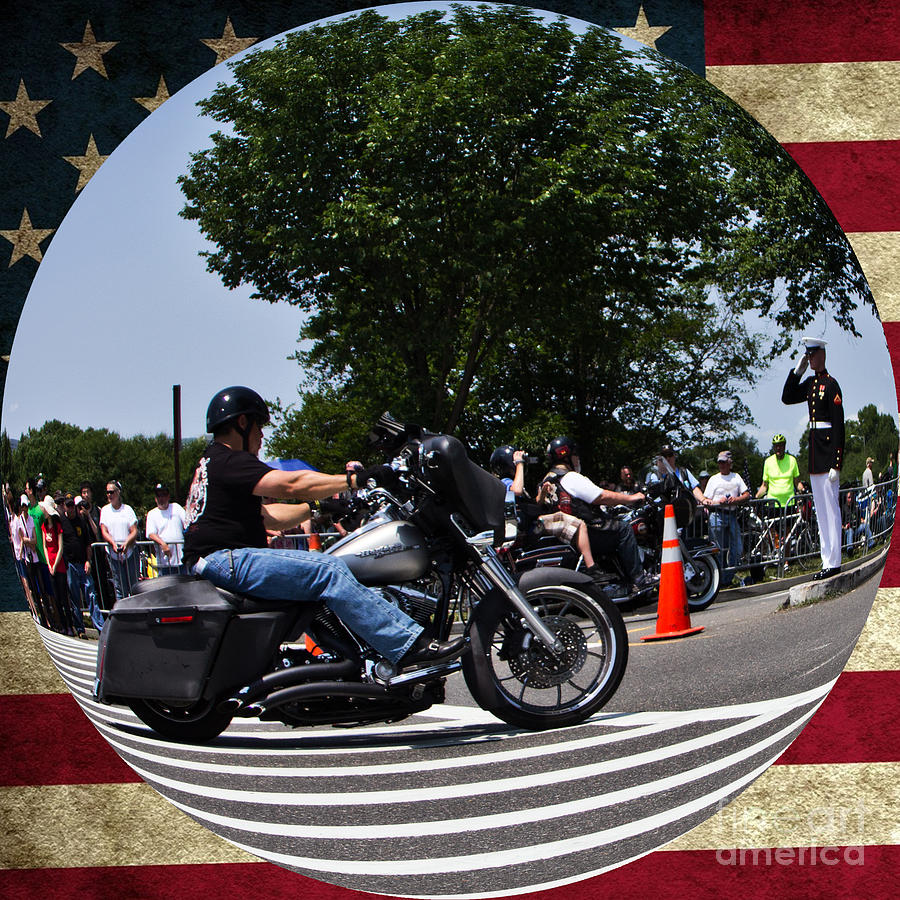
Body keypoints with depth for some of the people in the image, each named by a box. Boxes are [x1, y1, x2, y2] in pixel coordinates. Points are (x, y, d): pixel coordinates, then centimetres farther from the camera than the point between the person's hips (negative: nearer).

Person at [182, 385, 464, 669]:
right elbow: (291, 484, -20)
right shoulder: (228, 461, -8)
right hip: (224, 560, -11)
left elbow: (267, 517, 25)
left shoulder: (211, 462, 26)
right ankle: (409, 645, -27)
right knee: (328, 571, -20)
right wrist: (355, 479, -19)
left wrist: (316, 507, 20)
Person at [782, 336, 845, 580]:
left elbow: (839, 426, -15)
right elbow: (787, 398, 17)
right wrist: (796, 371, 7)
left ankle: (834, 562, -3)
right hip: (814, 454, 9)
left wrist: (836, 465, -18)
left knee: (831, 509, -6)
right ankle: (827, 561, 16)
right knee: (820, 511, 11)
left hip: (828, 454, -9)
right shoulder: (810, 383, 13)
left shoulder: (831, 385, -11)